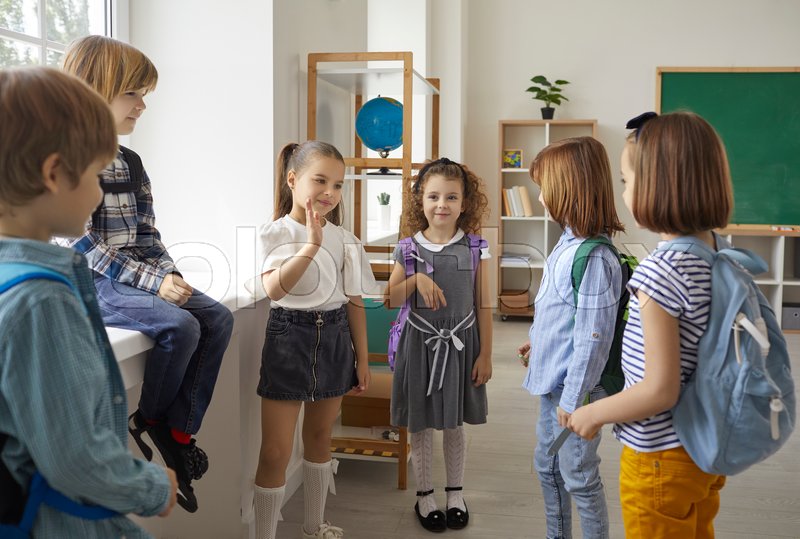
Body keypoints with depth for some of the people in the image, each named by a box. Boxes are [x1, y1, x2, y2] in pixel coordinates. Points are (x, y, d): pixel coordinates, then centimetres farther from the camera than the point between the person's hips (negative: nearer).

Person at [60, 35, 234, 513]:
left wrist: (169, 274, -6)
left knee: (218, 318, -8)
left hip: (139, 276, 8)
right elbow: (82, 245, -18)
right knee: (179, 326, -27)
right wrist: (151, 281, -22)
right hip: (88, 282, -8)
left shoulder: (130, 163, 13)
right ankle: (152, 424, -1)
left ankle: (180, 433, -5)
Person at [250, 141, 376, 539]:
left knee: (320, 437, 19)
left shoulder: (343, 238, 3)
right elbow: (274, 288, -29)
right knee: (275, 452, -3)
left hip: (334, 338, 5)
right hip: (289, 338, -4)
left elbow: (354, 303, 7)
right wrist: (312, 244, -37)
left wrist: (362, 358, 7)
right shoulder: (275, 233, -10)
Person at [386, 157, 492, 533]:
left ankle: (455, 493, 32)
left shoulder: (475, 248, -4)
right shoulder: (409, 249, -3)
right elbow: (391, 300, 0)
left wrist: (485, 355, -2)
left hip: (460, 344, 0)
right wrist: (417, 280, -19)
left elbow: (483, 305, -1)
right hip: (419, 343, 0)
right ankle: (424, 495, 27)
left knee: (454, 423, 13)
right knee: (421, 424, 10)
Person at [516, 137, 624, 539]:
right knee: (547, 467, 23)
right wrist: (540, 341, 26)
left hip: (574, 389, -10)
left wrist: (572, 400, -19)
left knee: (579, 477, 7)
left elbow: (592, 337, -24)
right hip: (553, 381, 10)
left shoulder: (595, 259, -25)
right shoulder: (568, 242, 3)